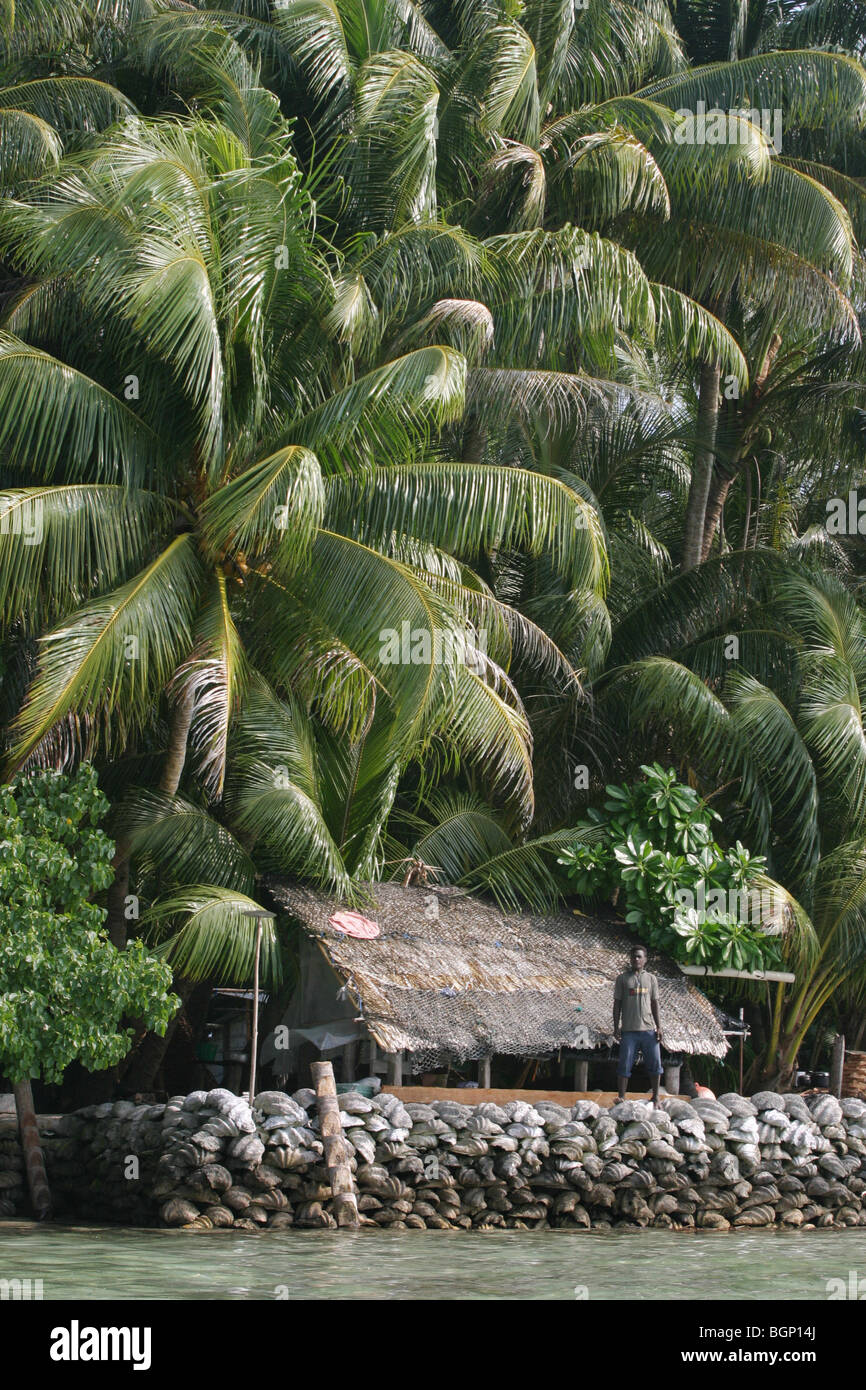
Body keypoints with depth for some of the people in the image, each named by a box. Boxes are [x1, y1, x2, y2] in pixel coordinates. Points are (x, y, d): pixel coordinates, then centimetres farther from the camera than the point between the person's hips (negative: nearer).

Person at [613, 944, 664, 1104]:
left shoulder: (651, 979, 12)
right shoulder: (622, 978, 6)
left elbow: (655, 1004, 12)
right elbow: (617, 1004, 5)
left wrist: (659, 1027, 5)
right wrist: (616, 1027, -2)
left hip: (649, 1029, 2)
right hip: (629, 1031, -2)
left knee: (655, 1064, 2)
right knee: (624, 1065, -2)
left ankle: (655, 1097, 13)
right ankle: (622, 1097, 5)